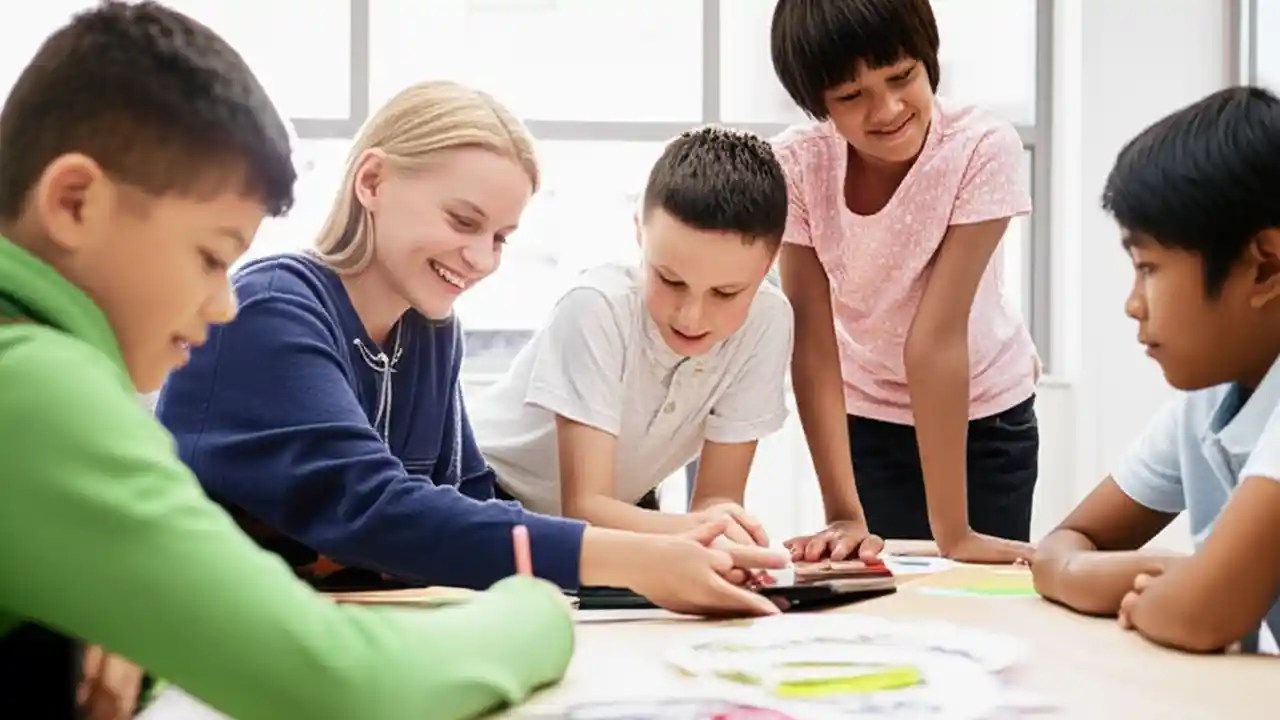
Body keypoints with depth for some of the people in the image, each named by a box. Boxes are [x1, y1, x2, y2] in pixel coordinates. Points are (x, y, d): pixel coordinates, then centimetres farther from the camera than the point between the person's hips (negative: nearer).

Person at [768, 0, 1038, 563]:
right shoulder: (795, 165, -23)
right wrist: (844, 514, -30)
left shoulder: (984, 148, -29)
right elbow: (813, 344, -24)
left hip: (984, 414, -1)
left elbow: (937, 333, -32)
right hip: (865, 416, 1)